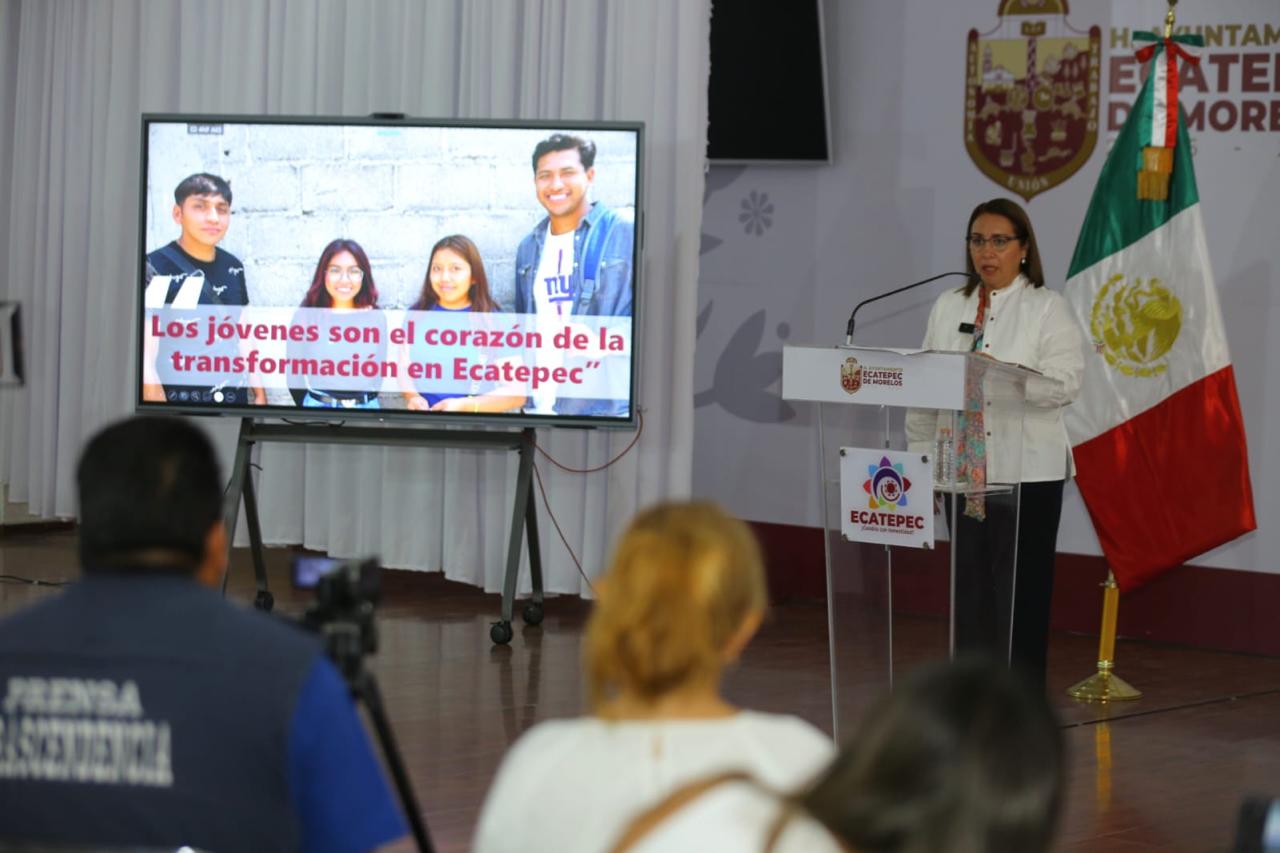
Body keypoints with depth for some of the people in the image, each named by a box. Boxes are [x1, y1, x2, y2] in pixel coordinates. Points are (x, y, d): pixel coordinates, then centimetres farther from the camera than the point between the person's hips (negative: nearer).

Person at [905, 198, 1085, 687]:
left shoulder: (1048, 309, 0)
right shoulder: (948, 308, 14)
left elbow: (1064, 382, -13)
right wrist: (920, 460, 7)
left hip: (1026, 472, -4)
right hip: (962, 468, 4)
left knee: (1021, 590, -2)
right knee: (969, 588, 7)